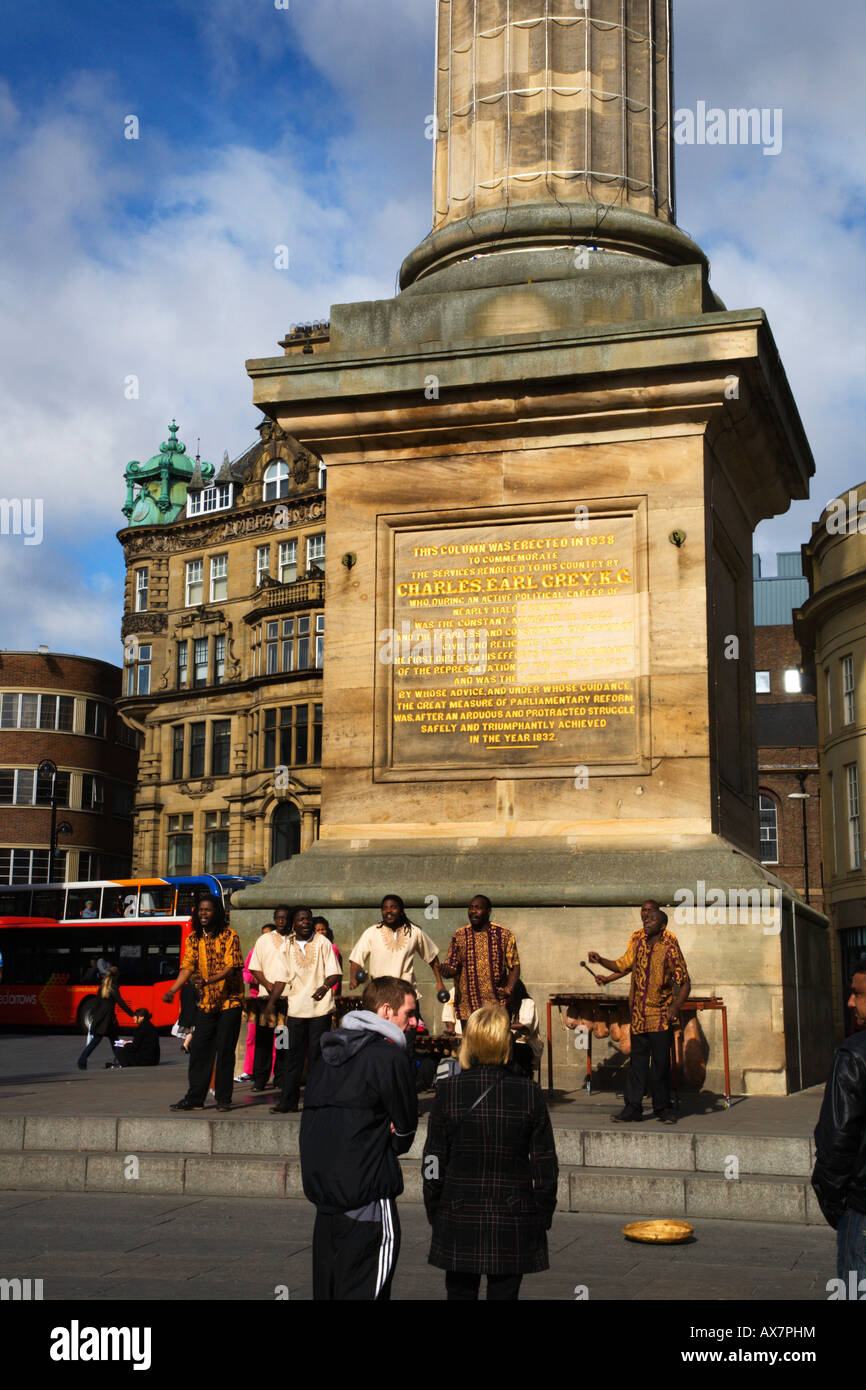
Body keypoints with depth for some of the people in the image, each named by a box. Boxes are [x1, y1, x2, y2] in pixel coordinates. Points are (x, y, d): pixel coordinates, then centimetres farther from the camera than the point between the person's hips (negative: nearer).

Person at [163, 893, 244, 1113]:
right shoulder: (194, 938, 8)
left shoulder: (229, 935, -9)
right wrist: (172, 990, -12)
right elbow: (188, 967, 3)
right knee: (199, 1049, 2)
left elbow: (231, 967, -16)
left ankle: (223, 1098, 7)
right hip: (206, 1002, 5)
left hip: (230, 1000, -5)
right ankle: (195, 1098, 7)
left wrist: (207, 981, -30)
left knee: (225, 1050, -2)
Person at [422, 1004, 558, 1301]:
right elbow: (545, 1165, -3)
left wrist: (434, 1213, 10)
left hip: (459, 1221, 0)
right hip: (513, 1225, 0)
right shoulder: (528, 1093, -8)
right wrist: (543, 1217, 9)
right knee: (503, 1293, 9)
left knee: (460, 1293, 13)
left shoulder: (448, 1092, -9)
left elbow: (433, 1163, -2)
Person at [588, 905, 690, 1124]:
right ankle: (632, 1107, 10)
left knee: (661, 1063, 1)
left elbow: (685, 983, -6)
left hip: (660, 1017, -4)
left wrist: (676, 1007, -19)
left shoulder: (670, 949, -6)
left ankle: (663, 1108, 12)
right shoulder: (637, 944, 8)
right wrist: (601, 961, 10)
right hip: (638, 1014, 4)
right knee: (637, 1062, 7)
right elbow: (623, 966, 23)